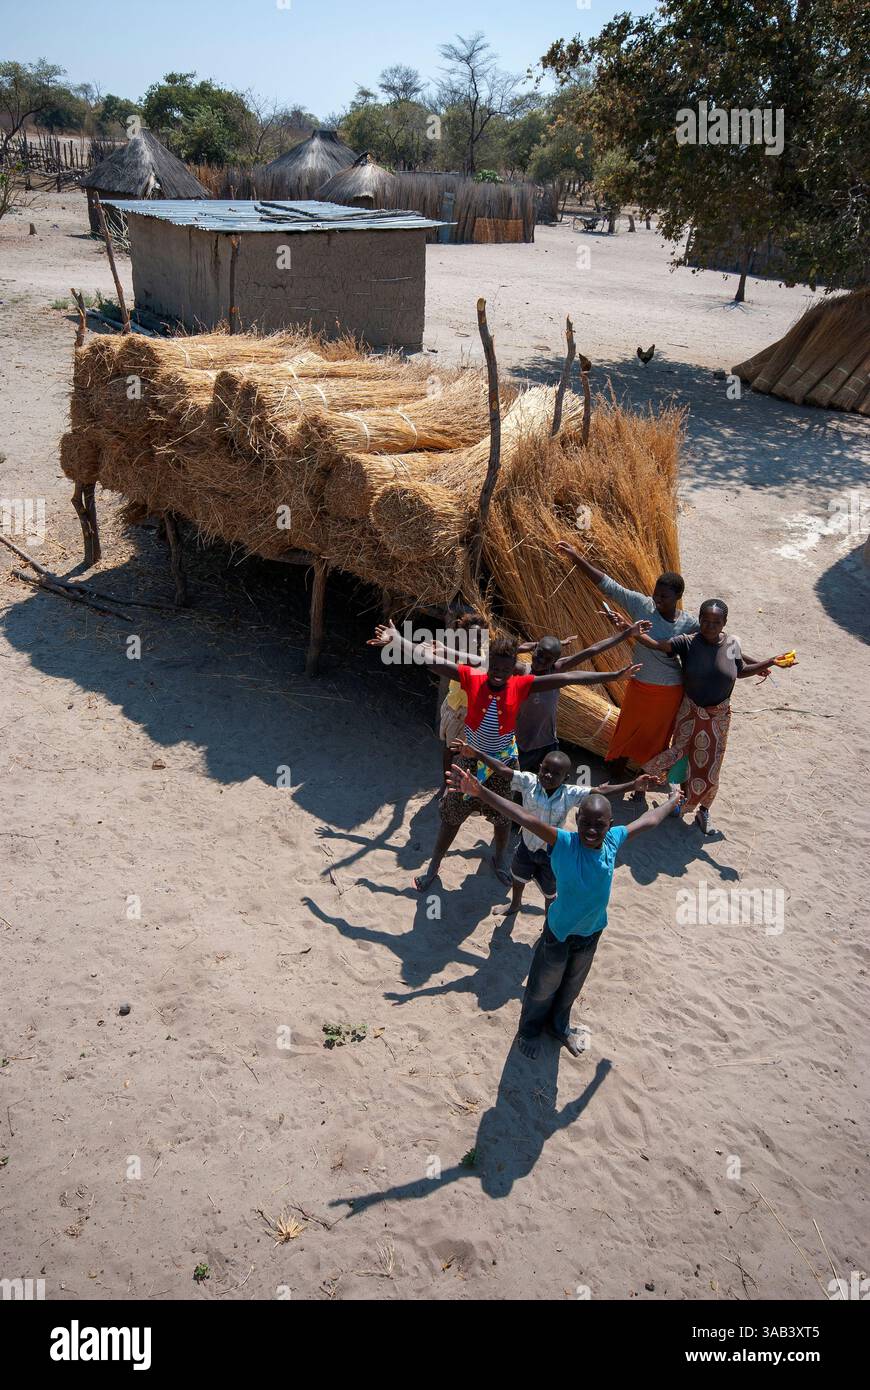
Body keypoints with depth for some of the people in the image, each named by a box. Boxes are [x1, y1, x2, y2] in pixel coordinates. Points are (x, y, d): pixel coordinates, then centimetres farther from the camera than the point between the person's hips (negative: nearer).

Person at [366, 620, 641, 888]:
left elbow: (568, 677, -19)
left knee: (502, 817, 20)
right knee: (451, 815, 13)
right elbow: (430, 660, -21)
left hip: (503, 764, 1)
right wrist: (396, 639, -27)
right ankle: (433, 868, 32)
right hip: (471, 761, -1)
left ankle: (500, 858, 49)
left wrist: (614, 675, -20)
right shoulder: (472, 679, -17)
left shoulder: (521, 686, -16)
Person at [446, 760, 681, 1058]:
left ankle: (559, 1026, 58)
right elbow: (524, 817, -45)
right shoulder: (563, 843, -31)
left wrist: (672, 800, 17)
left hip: (592, 933, 4)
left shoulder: (614, 840, -18)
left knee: (571, 988, 30)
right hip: (559, 934, -4)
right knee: (543, 988, 21)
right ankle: (529, 1030, 50)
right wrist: (480, 792, -57)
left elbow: (648, 820, 0)